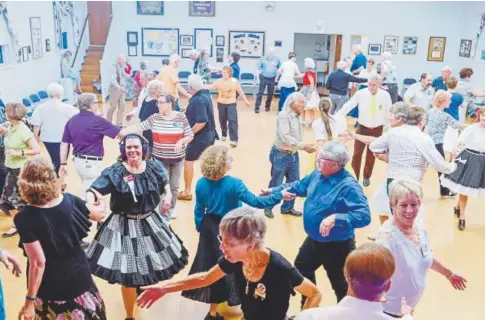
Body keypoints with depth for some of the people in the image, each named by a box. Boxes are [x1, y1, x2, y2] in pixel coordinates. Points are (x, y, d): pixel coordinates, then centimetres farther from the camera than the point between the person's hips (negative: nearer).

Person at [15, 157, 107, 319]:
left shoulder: (25, 217, -24)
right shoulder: (69, 200, -13)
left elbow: (38, 262, -24)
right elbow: (99, 214, 5)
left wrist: (30, 300, -16)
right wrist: (100, 204, 29)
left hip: (50, 285, -3)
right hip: (79, 274, 3)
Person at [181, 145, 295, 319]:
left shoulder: (201, 183, -7)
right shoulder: (234, 184, -23)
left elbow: (198, 210, 1)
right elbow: (255, 202, -25)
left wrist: (200, 228, 16)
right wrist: (279, 196, -19)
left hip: (210, 228, 5)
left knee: (209, 266, 17)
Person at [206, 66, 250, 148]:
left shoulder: (235, 81, -7)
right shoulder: (219, 81, -3)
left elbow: (240, 92, 0)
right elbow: (210, 87, -3)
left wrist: (246, 101, 3)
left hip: (231, 104, -3)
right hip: (221, 104, 3)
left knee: (232, 121, -12)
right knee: (222, 121, 15)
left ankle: (234, 140, -11)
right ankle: (224, 135, 39)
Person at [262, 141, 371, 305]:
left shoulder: (349, 186, -30)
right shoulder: (317, 175, -5)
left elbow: (364, 216, -36)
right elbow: (298, 186, 13)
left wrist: (335, 218, -46)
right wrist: (274, 190, 14)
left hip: (337, 246, -9)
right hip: (314, 240, 9)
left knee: (339, 284, 9)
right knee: (301, 269, 27)